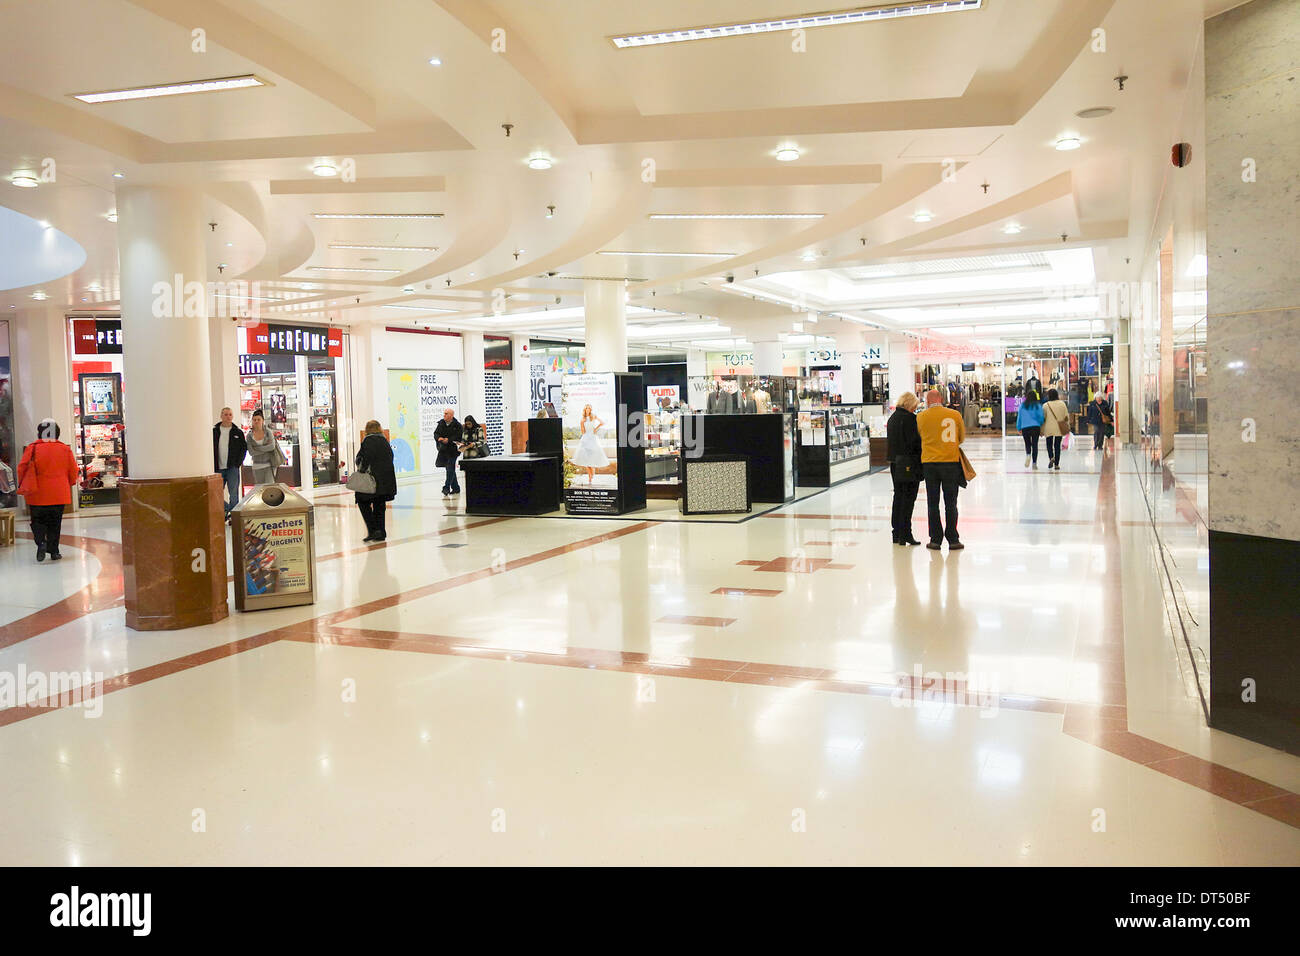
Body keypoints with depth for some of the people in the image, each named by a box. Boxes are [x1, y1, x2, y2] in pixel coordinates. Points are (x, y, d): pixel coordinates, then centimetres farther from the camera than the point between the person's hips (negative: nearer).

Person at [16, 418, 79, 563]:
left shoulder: (32, 449, -6)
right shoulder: (65, 449, -1)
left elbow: (22, 468, -4)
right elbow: (73, 470, 4)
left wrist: (22, 486, 11)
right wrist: (70, 484, 22)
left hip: (37, 494, -1)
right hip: (59, 495, 1)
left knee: (38, 520, 10)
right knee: (55, 523, 9)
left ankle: (41, 542, -13)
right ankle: (54, 551, 9)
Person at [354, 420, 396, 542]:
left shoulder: (368, 440, -9)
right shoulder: (384, 440, 11)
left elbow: (367, 458, -18)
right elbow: (391, 456, 11)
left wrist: (361, 470, -8)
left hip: (373, 478, -7)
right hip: (387, 478, 7)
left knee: (363, 502, 3)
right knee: (379, 506, 13)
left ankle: (373, 530, -7)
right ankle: (380, 532, 13)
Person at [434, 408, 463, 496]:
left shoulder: (457, 425, -7)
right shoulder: (441, 423, 10)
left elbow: (458, 437, -14)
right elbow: (436, 433, 9)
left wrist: (448, 440, -23)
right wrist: (439, 438, -12)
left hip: (452, 450, -6)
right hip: (443, 450, 6)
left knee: (450, 469, -11)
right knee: (450, 469, 13)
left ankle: (446, 488, -12)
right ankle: (456, 488, 22)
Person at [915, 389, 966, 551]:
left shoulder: (921, 417, -3)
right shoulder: (955, 415, -1)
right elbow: (962, 437, 10)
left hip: (929, 463, 0)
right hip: (951, 461, 0)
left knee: (933, 503, 8)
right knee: (950, 503, 6)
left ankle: (936, 539, 9)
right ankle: (953, 540, 8)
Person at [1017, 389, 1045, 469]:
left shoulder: (1022, 405, 2)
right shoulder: (1038, 405, -2)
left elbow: (1019, 417, 5)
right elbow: (1040, 416, -4)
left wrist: (1019, 429, 13)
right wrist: (1041, 426, 12)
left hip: (1025, 427, 1)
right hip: (1035, 427, -1)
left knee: (1027, 444, 15)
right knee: (1035, 445, 6)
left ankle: (1028, 454, -17)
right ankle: (1034, 463, 3)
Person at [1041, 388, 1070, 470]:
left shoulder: (1045, 405, -6)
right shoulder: (1062, 404, 0)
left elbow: (1043, 418, -3)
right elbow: (1066, 416, 3)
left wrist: (1041, 430, 5)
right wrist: (1067, 426, 16)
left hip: (1049, 429, -1)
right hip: (1059, 429, 1)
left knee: (1049, 444, 13)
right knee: (1057, 445, 7)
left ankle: (1051, 458, -14)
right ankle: (1056, 464, 7)